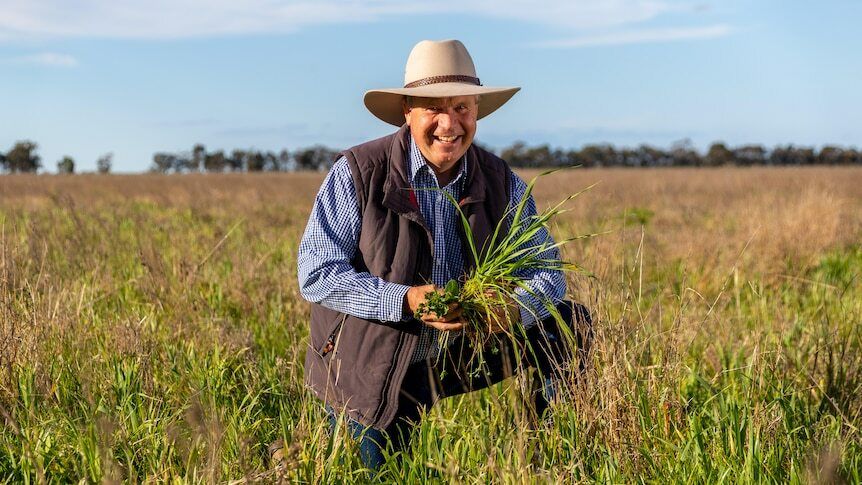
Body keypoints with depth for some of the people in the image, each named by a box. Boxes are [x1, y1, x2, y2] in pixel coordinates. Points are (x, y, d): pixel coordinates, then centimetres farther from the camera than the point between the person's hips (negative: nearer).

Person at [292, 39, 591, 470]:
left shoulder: (502, 184, -5)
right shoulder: (357, 174, -16)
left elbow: (547, 273, -5)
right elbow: (315, 272, -20)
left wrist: (513, 307, -30)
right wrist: (405, 301, -33)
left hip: (461, 353, 4)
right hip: (370, 369, -3)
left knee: (570, 324, -7)